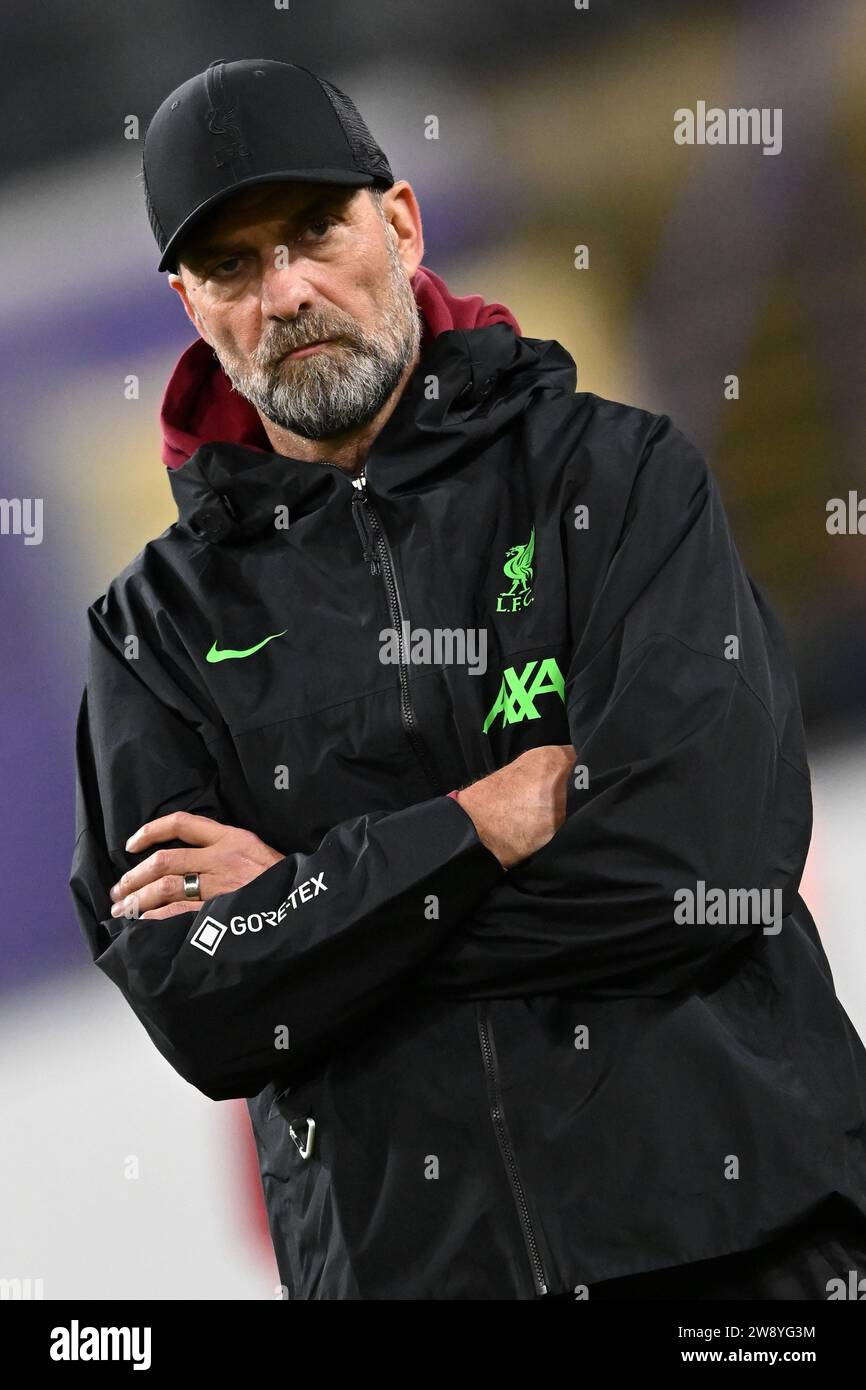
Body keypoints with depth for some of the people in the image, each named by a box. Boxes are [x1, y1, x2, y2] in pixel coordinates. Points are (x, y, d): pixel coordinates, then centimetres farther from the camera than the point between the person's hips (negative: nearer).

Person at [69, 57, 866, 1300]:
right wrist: (485, 824, -14)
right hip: (401, 1263, 2)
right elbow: (191, 1010, -6)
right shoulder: (162, 625, 5)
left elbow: (705, 865, -14)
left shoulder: (618, 475, 0)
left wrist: (299, 896, -9)